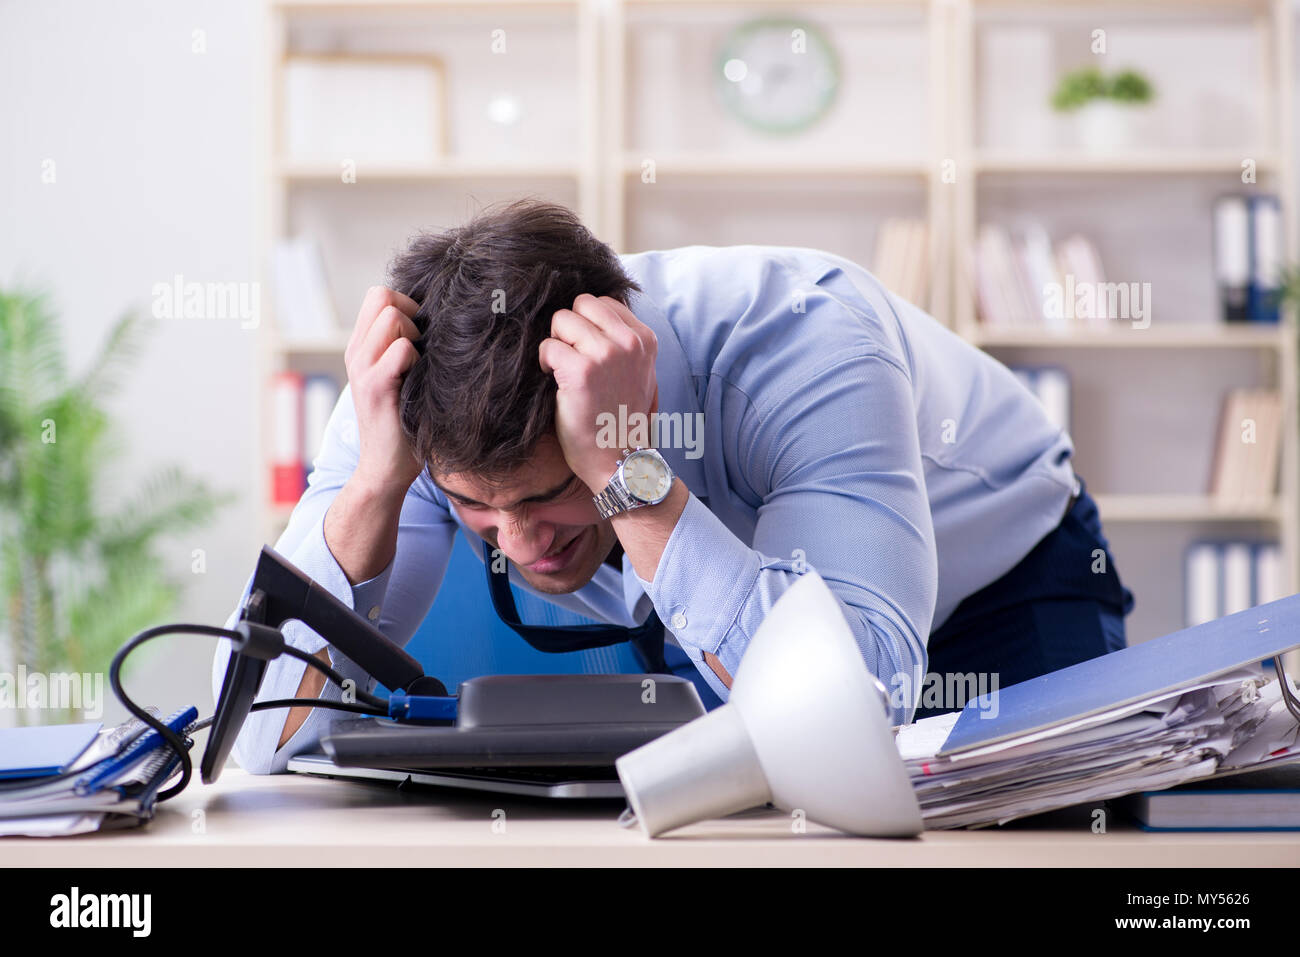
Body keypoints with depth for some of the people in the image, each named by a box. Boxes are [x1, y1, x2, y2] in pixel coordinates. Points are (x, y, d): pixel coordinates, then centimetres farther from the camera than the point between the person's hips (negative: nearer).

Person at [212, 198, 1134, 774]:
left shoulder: (803, 341, -38)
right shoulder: (423, 397, -27)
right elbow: (262, 735, -30)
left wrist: (627, 473, -54)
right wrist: (376, 481, -44)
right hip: (717, 640, 2)